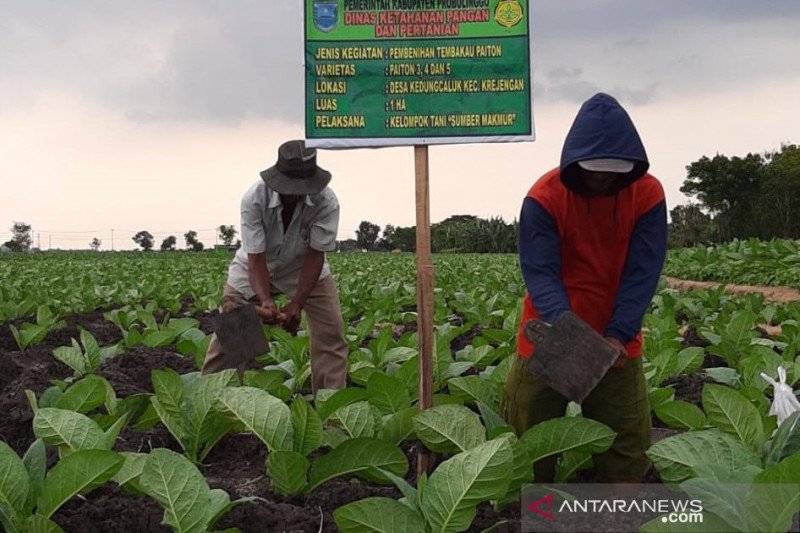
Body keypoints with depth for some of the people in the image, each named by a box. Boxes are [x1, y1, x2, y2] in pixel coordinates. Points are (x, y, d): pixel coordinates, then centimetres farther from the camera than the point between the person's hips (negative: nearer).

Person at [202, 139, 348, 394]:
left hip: (304, 267, 1)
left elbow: (315, 255, -26)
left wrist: (296, 304, -34)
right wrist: (265, 301, -45)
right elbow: (256, 258, -30)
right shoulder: (254, 198, -32)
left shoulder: (326, 202, -31)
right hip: (255, 267, 0)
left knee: (331, 332, -9)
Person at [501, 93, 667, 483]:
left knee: (626, 444, 4)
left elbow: (643, 273, -11)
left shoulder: (648, 194, -9)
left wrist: (618, 335, -23)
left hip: (617, 342, 1)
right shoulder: (544, 197, -15)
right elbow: (540, 274, -18)